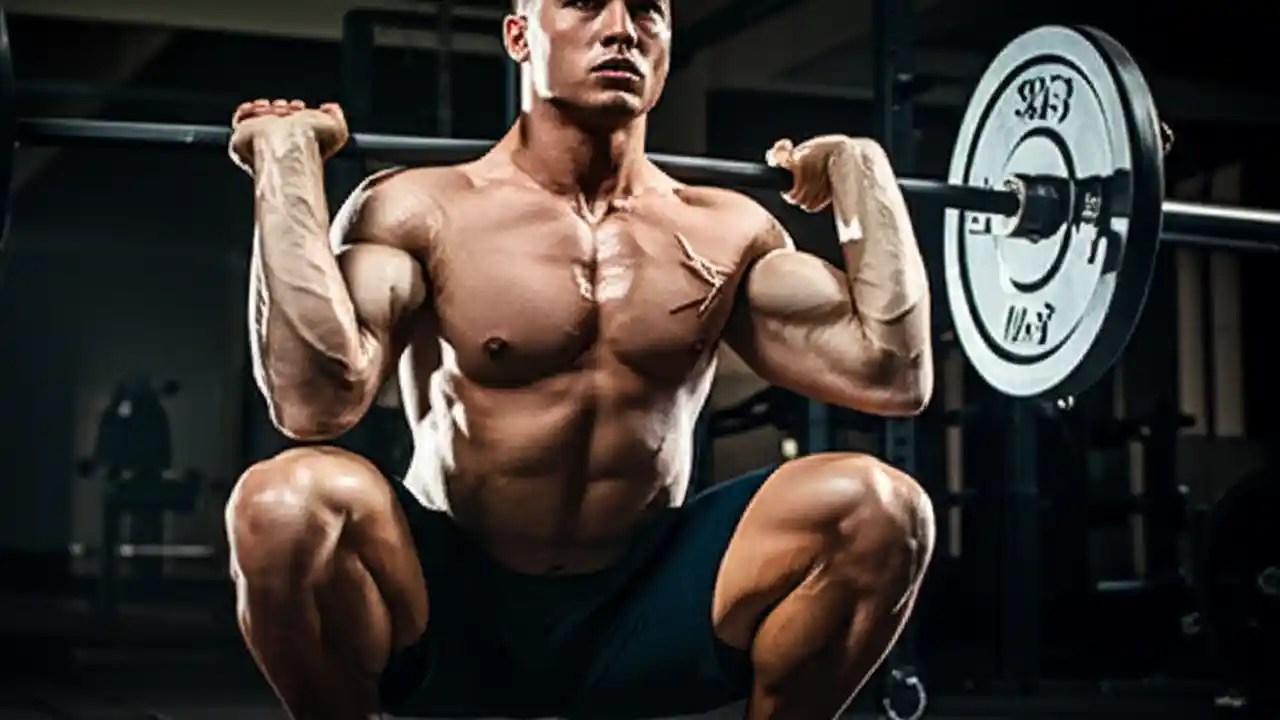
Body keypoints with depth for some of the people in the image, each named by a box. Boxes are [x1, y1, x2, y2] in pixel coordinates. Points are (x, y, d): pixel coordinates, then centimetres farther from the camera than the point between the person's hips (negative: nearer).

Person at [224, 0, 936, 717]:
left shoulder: (730, 232, 4)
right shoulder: (420, 212, -8)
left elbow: (894, 375, -7)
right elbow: (314, 401, -25)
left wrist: (860, 170, 3)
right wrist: (286, 153, -19)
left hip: (643, 624, 3)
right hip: (447, 618, -2)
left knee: (881, 506, -21)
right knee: (290, 500, -34)